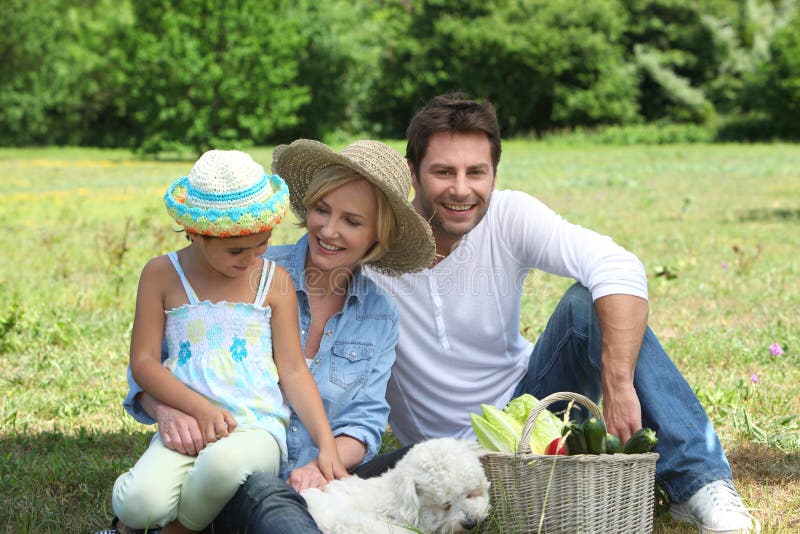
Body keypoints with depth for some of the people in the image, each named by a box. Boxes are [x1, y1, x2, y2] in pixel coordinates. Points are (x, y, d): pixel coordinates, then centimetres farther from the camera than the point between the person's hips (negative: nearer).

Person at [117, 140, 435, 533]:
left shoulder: (381, 316, 12)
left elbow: (366, 420, 7)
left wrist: (324, 465, -16)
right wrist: (167, 410, -24)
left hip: (314, 486, 3)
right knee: (266, 495, -41)